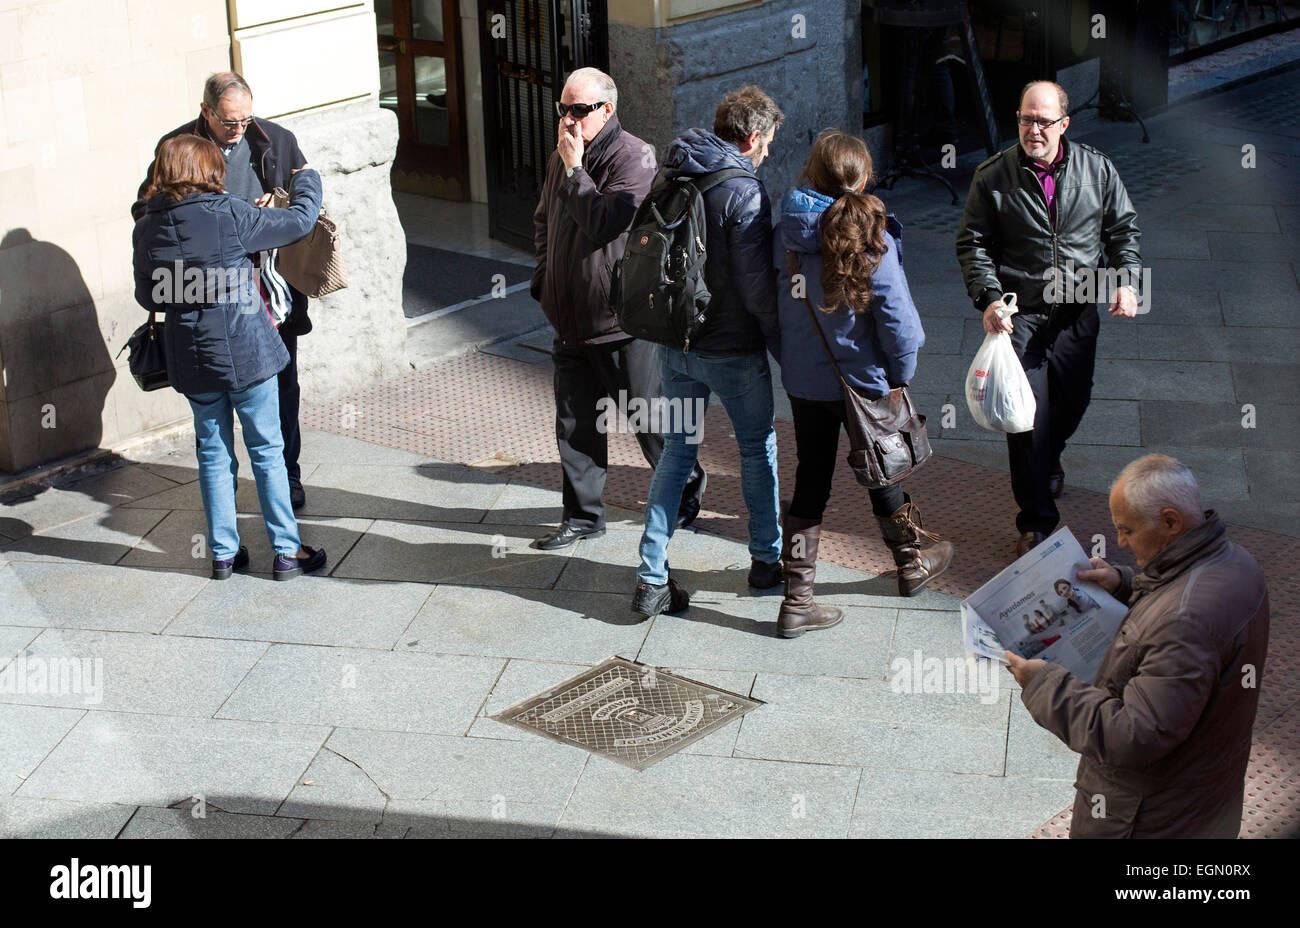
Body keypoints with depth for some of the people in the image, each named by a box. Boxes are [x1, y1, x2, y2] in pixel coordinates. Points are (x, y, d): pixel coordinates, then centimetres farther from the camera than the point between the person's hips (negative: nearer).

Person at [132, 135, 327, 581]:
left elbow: (147, 296, 10)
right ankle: (286, 552, 12)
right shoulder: (230, 214, -14)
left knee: (214, 454, 15)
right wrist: (306, 180, 16)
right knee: (267, 451, 7)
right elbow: (299, 221, -3)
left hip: (191, 360, 4)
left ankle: (224, 553, 21)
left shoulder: (147, 229, 0)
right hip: (246, 354, -4)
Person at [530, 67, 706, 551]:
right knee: (575, 420, 9)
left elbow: (605, 223, -26)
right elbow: (543, 222, 24)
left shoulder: (634, 158, -14)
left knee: (646, 416, 5)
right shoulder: (561, 157, 10)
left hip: (622, 320, -7)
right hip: (571, 319, 7)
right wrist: (546, 279, 14)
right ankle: (583, 515, 20)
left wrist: (575, 170, -20)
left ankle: (687, 488, 29)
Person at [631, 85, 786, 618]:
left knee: (677, 450, 13)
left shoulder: (670, 177, 3)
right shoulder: (744, 190, -18)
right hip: (731, 348, -6)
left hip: (674, 343, 6)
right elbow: (756, 285, -19)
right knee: (757, 448, 14)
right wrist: (784, 348, -8)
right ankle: (766, 560, 27)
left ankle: (652, 578, 10)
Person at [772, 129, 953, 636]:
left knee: (810, 481, 10)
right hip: (860, 380, -3)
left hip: (802, 380, 4)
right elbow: (894, 312, -16)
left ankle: (797, 599, 10)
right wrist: (902, 372, -1)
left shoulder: (788, 232, -5)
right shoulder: (870, 237, -19)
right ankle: (913, 561, 40)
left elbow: (776, 300, 4)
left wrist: (790, 358, 14)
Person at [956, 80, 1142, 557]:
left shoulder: (1096, 168, -1)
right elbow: (973, 244, -2)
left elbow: (1124, 230, 8)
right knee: (1028, 415, -6)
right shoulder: (992, 176, -6)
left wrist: (1126, 281, -8)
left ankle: (1048, 458, 53)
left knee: (1073, 402, 18)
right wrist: (988, 298, -16)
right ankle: (1036, 521, 6)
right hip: (1021, 315, -3)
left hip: (1079, 312, 3)